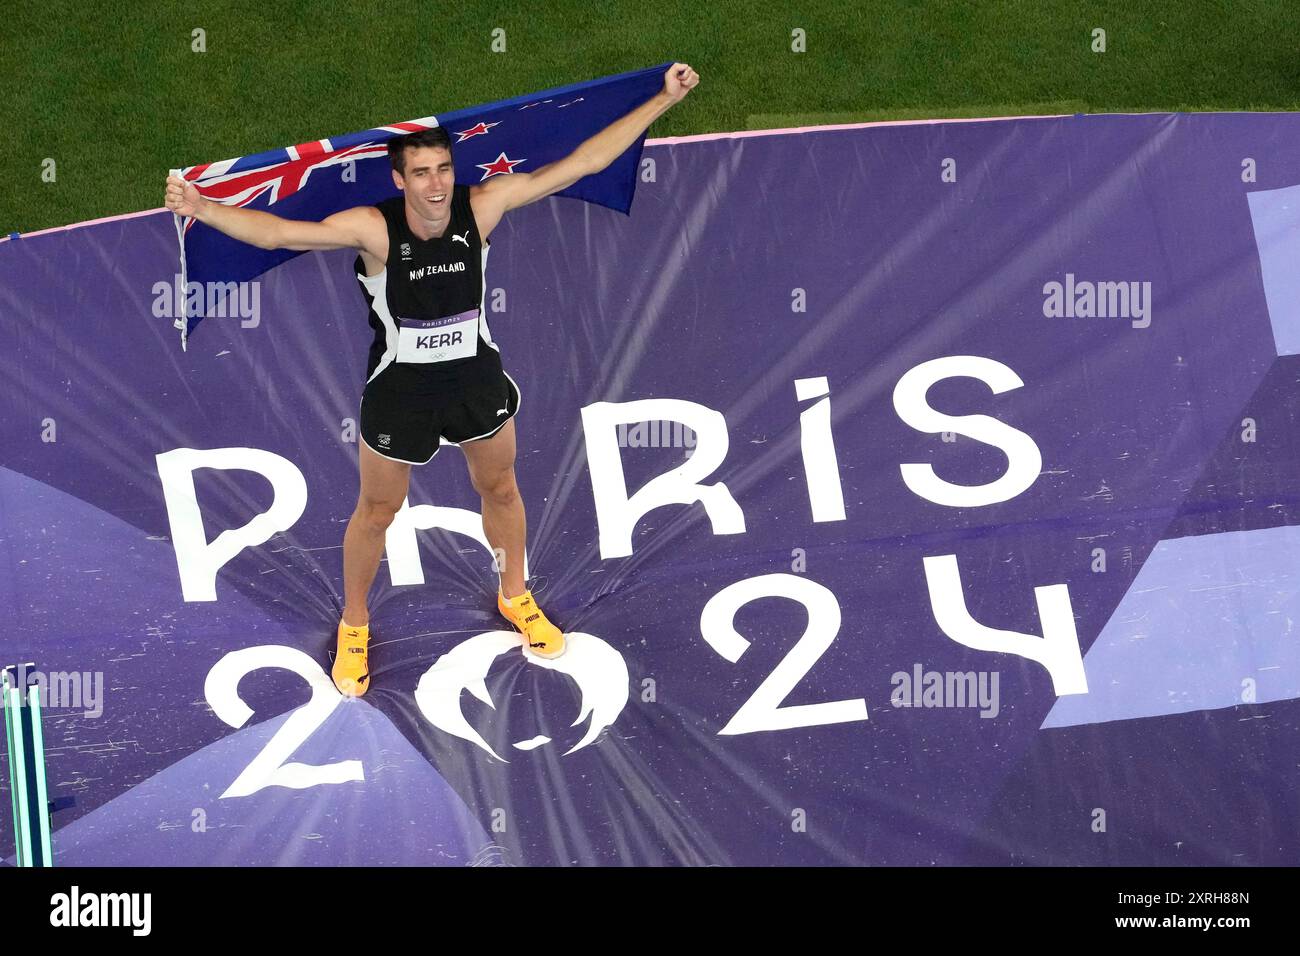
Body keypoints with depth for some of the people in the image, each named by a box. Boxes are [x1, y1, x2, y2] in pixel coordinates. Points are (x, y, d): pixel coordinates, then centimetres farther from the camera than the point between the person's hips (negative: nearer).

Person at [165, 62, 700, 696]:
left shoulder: (481, 207, -21)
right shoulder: (374, 229, -28)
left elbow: (581, 163, -19)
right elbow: (276, 232, -38)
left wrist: (664, 99, -21)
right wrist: (202, 208, -55)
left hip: (476, 376, 3)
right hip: (399, 385, -3)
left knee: (499, 488, 23)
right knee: (376, 512, 14)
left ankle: (514, 597, 50)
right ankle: (353, 625, 39)